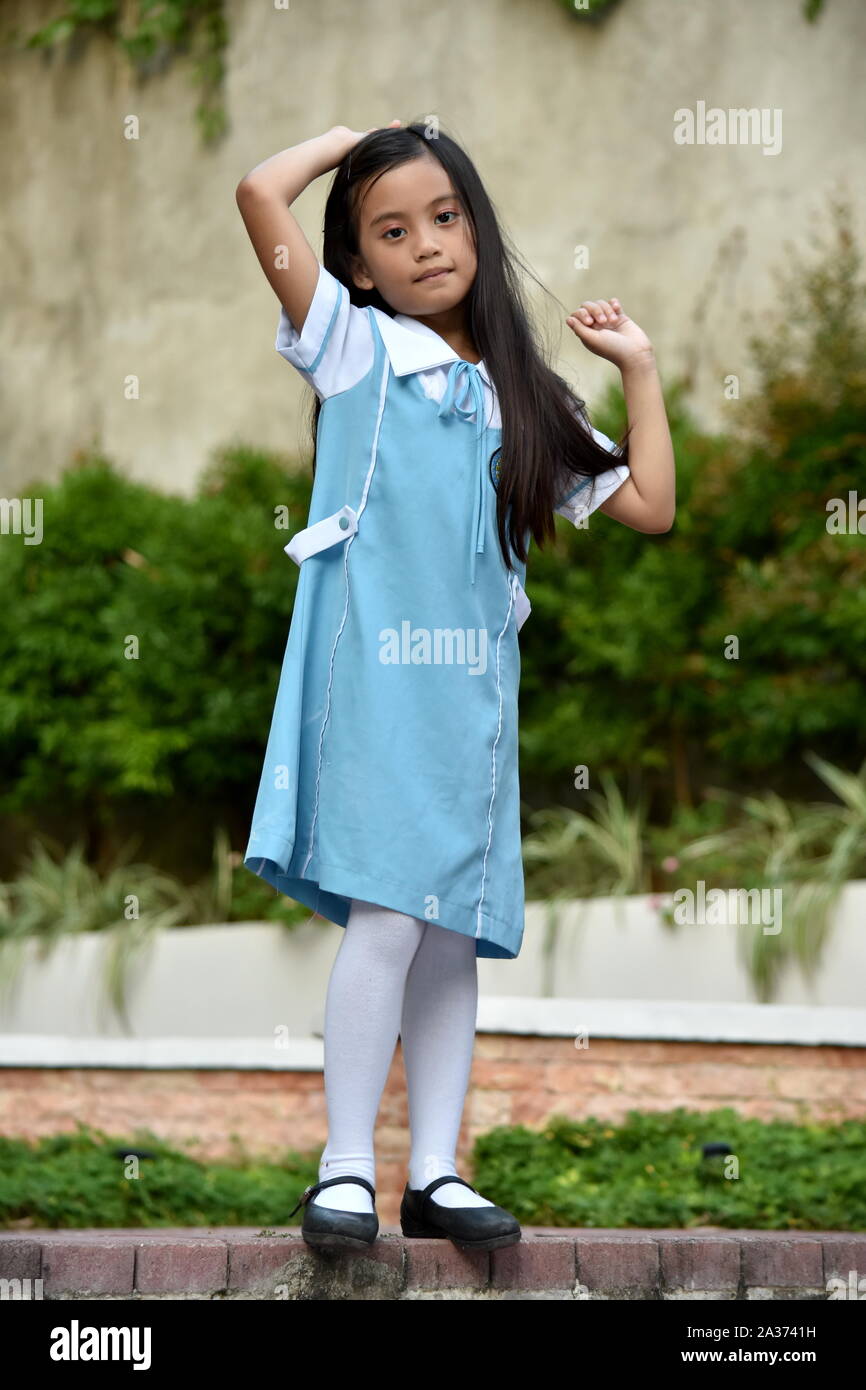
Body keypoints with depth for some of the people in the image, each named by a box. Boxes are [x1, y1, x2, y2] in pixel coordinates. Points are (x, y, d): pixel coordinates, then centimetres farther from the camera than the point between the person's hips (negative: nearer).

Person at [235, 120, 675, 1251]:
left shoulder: (523, 398, 18)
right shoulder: (355, 348, 5)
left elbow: (649, 508, 15)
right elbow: (260, 194, -6)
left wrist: (639, 369, 17)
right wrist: (351, 138, 9)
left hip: (475, 689, 5)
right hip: (373, 671, -5)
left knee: (457, 935, 5)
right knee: (389, 918, -13)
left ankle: (436, 1174, 11)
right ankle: (346, 1168, -6)